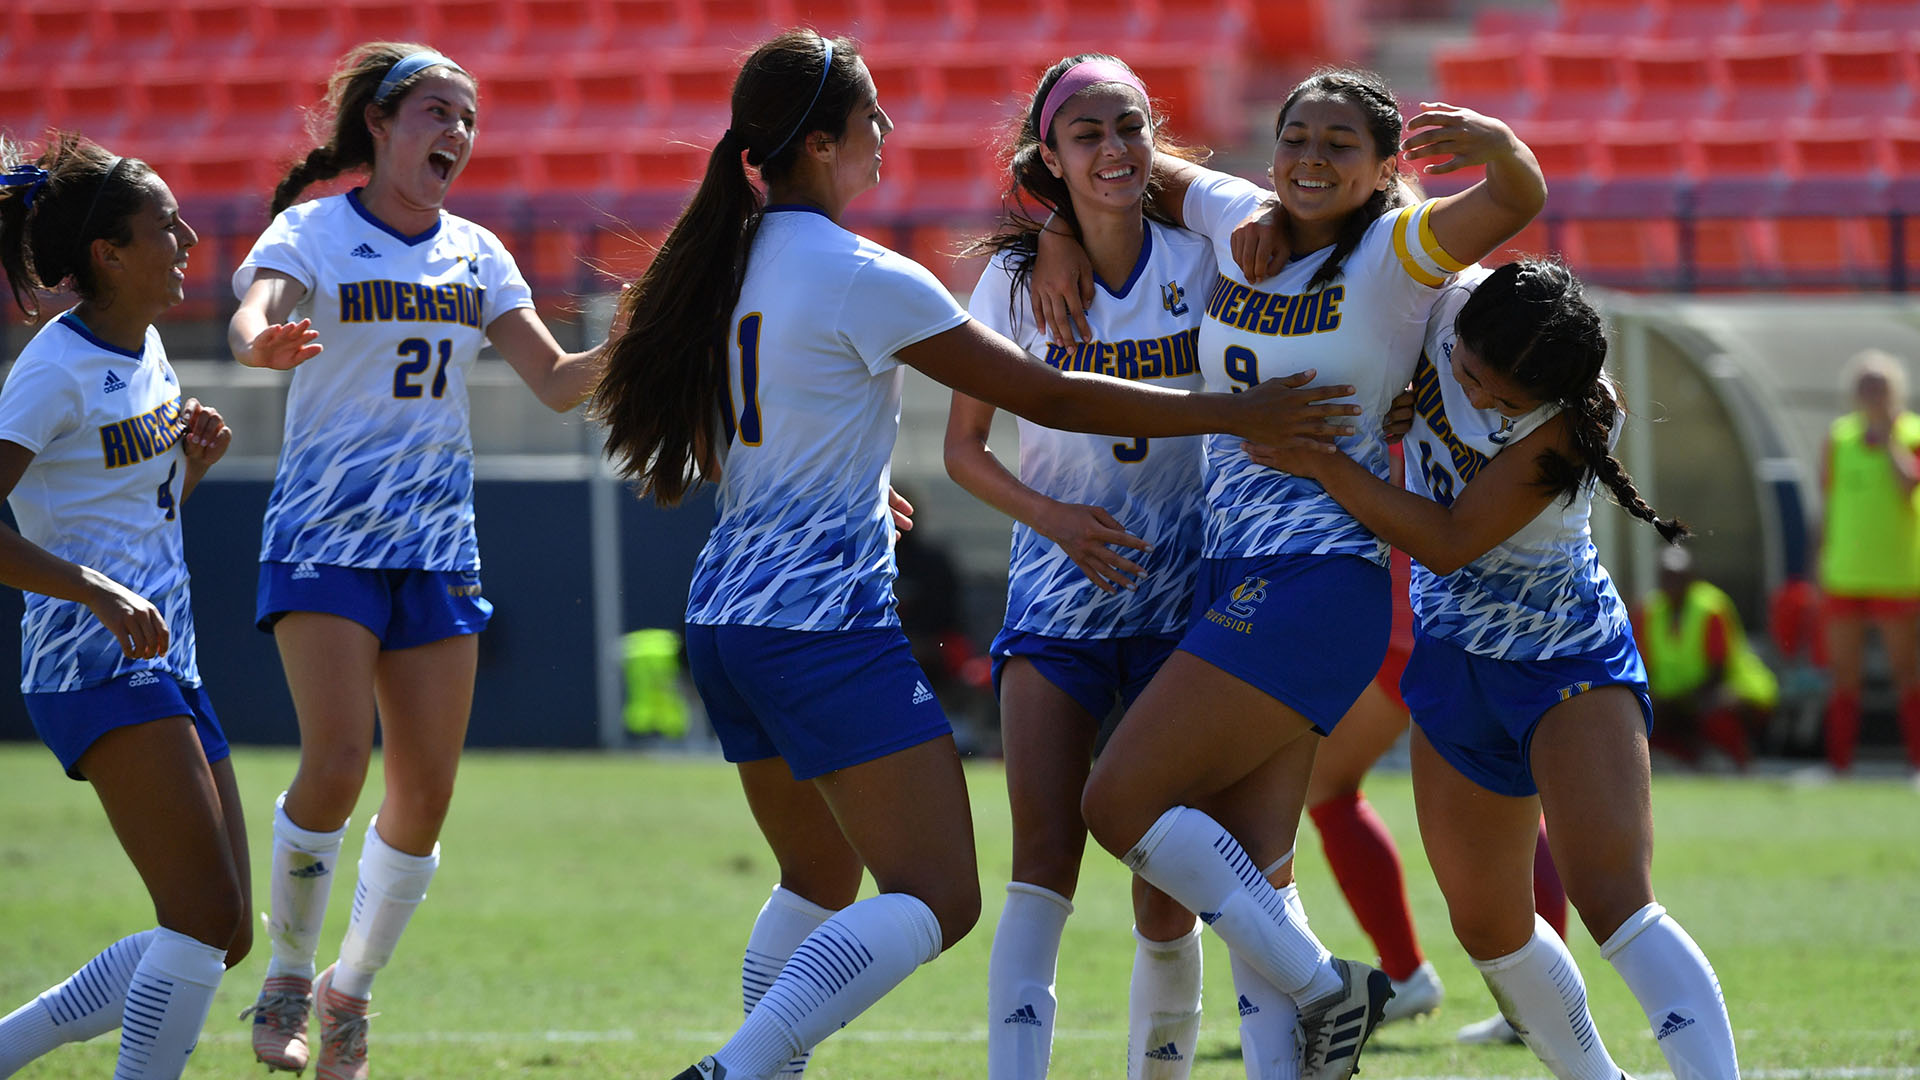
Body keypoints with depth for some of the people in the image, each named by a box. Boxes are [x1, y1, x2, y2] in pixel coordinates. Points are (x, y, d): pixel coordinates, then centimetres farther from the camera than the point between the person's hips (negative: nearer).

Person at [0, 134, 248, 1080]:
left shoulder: (147, 348, 15)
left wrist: (194, 457, 6)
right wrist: (100, 594, -27)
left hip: (162, 665, 9)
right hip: (92, 665, -9)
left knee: (220, 939, 7)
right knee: (207, 920, -17)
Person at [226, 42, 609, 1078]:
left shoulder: (474, 253, 10)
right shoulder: (312, 232, -5)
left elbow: (555, 381, 9)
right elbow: (253, 311, -25)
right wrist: (263, 342, -48)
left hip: (436, 540, 5)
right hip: (324, 536, -5)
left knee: (425, 791, 0)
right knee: (335, 765, -19)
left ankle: (349, 991, 20)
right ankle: (287, 975, 3)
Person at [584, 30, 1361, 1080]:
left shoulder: (730, 262, 10)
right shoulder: (862, 278, -13)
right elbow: (1049, 397, -11)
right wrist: (1241, 414, -5)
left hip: (726, 614, 9)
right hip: (829, 619, -9)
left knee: (820, 880, 23)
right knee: (935, 898, -12)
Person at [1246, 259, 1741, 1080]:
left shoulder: (1573, 419, -28)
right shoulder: (1443, 302, -15)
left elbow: (1450, 542, -29)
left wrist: (1318, 462, -30)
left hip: (1570, 655, -6)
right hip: (1454, 655, 6)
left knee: (1610, 897, -24)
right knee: (1489, 928, 11)